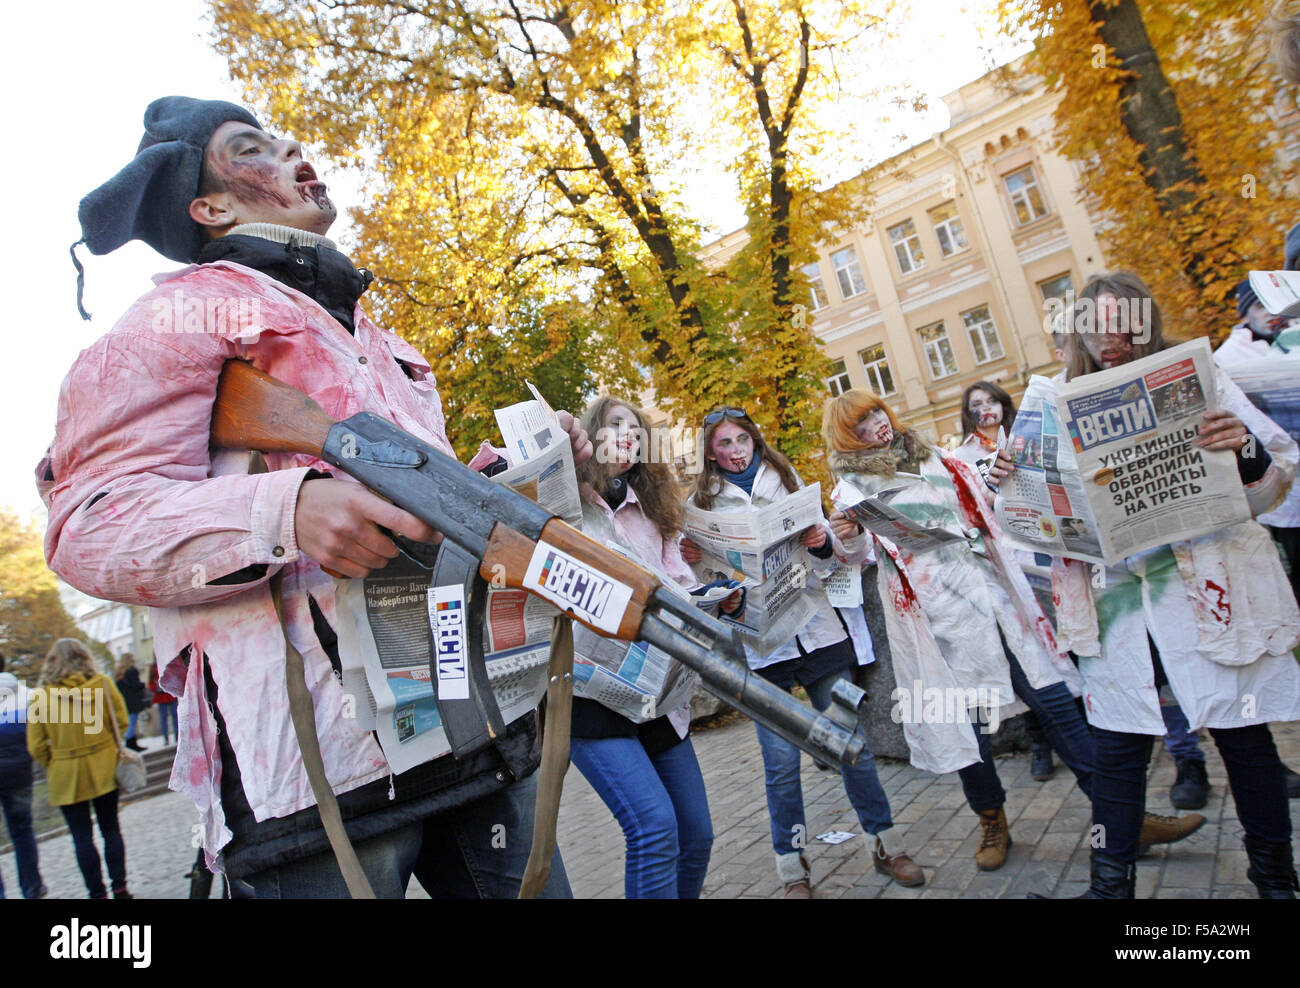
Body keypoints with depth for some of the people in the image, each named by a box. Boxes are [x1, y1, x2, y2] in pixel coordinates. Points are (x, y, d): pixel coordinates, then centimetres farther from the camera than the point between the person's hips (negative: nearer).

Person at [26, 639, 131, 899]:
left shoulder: (41, 695, -8)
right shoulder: (102, 683, -6)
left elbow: (36, 746, -5)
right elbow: (121, 721, -3)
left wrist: (52, 766, 12)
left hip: (65, 776, -1)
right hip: (103, 769, 1)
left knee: (82, 837, 7)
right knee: (111, 830, 13)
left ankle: (97, 893, 10)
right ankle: (119, 888, 14)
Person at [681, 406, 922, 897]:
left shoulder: (786, 480, 10)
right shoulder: (703, 502, 4)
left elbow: (829, 549, 12)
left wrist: (822, 541, -10)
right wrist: (692, 559, -16)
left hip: (816, 630, 2)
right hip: (757, 642, -2)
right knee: (781, 763, 3)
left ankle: (885, 844, 27)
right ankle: (793, 868, 20)